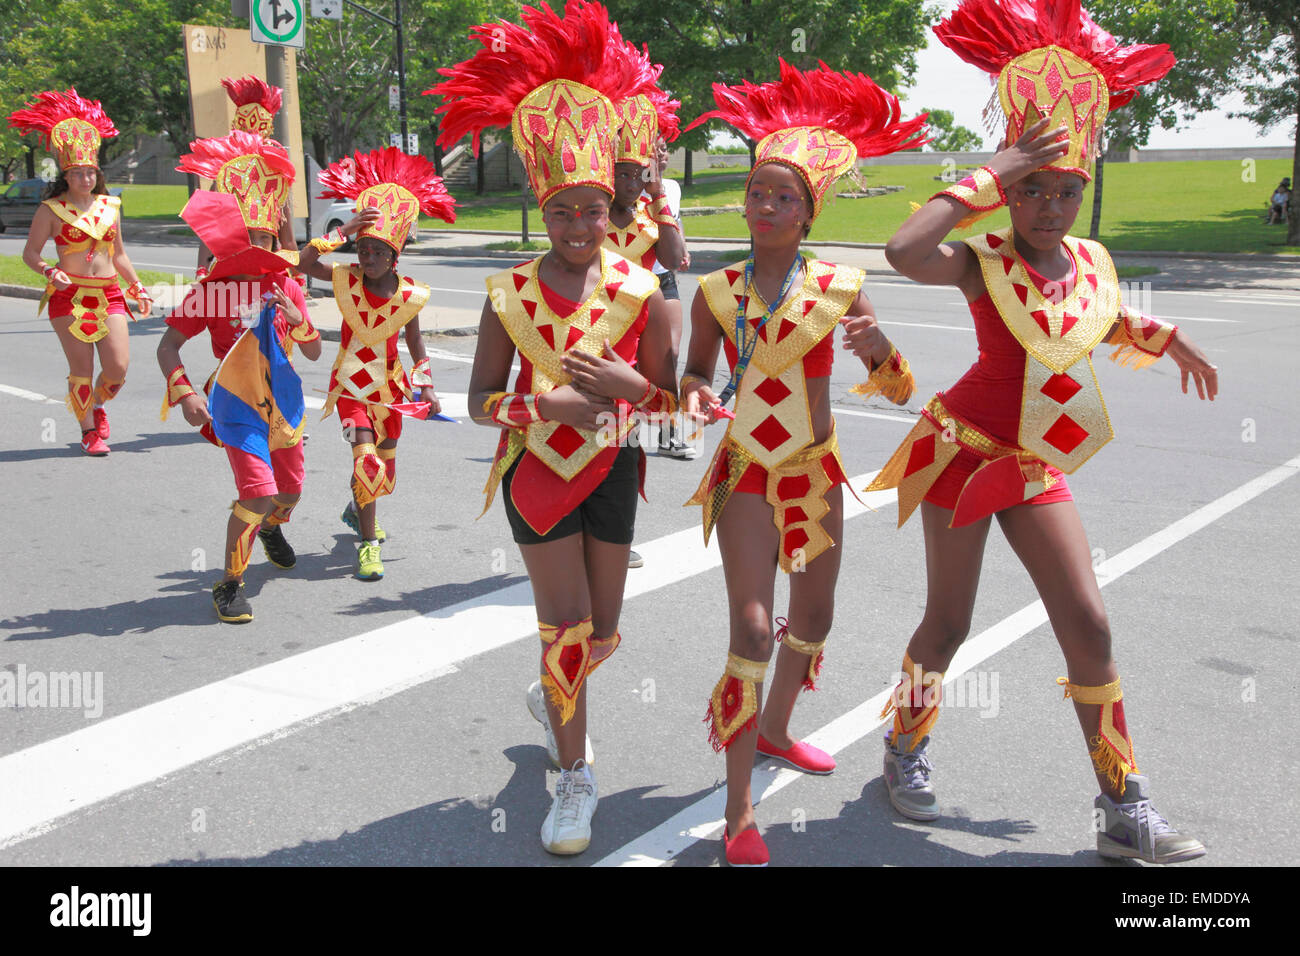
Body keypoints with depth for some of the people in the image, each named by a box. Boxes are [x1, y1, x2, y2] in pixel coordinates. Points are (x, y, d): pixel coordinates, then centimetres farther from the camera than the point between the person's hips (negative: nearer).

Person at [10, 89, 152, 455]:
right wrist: (50, 272, -18)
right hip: (69, 295, -3)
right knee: (81, 369, -3)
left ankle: (96, 405, 27)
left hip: (109, 294, 3)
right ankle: (89, 430, 13)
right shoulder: (52, 209, -1)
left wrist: (137, 289, 14)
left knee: (118, 367, -5)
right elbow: (30, 252, 1)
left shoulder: (110, 206, 11)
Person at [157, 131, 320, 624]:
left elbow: (315, 353, 3)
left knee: (290, 491, 18)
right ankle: (230, 584, -2)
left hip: (283, 400, 5)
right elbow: (167, 346, -7)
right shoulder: (210, 291, -9)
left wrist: (296, 318, -15)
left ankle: (271, 528, 56)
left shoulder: (285, 285, 2)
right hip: (237, 404, -5)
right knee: (257, 492, -18)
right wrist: (184, 393, -21)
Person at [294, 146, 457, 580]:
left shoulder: (409, 294, -8)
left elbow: (414, 340, 5)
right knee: (368, 463, -18)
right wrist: (344, 231, -31)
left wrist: (426, 388, 2)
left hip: (388, 387, 3)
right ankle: (369, 544, -3)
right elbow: (303, 262, -27)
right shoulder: (347, 280, -11)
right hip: (350, 385, -3)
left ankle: (356, 510, 48)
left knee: (385, 473, 15)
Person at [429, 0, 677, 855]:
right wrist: (548, 404, -20)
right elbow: (481, 398, -3)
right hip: (537, 469, -1)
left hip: (612, 467, 2)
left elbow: (669, 396, 1)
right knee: (565, 622, -2)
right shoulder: (510, 295, -6)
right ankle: (574, 777, 17)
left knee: (601, 633, 13)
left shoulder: (639, 289, -6)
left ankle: (553, 699, 48)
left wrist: (629, 385, -20)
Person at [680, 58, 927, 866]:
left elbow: (900, 391, -2)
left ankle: (775, 730, 45)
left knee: (814, 620, 16)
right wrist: (697, 394, -16)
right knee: (754, 627, -13)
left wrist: (877, 346, -23)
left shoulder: (839, 288, -5)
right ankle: (739, 811, -4)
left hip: (816, 472, 3)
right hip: (746, 474, -3)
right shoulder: (717, 291, -6)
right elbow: (697, 370, 8)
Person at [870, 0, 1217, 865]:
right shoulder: (985, 264, -14)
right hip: (966, 452, -5)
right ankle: (907, 748, 32)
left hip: (1037, 468, 5)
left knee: (1088, 624, 1)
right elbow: (905, 252, -37)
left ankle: (1127, 812, 13)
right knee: (948, 624, 4)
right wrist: (990, 175, -30)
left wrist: (1163, 337, 14)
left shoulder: (1094, 263, 4)